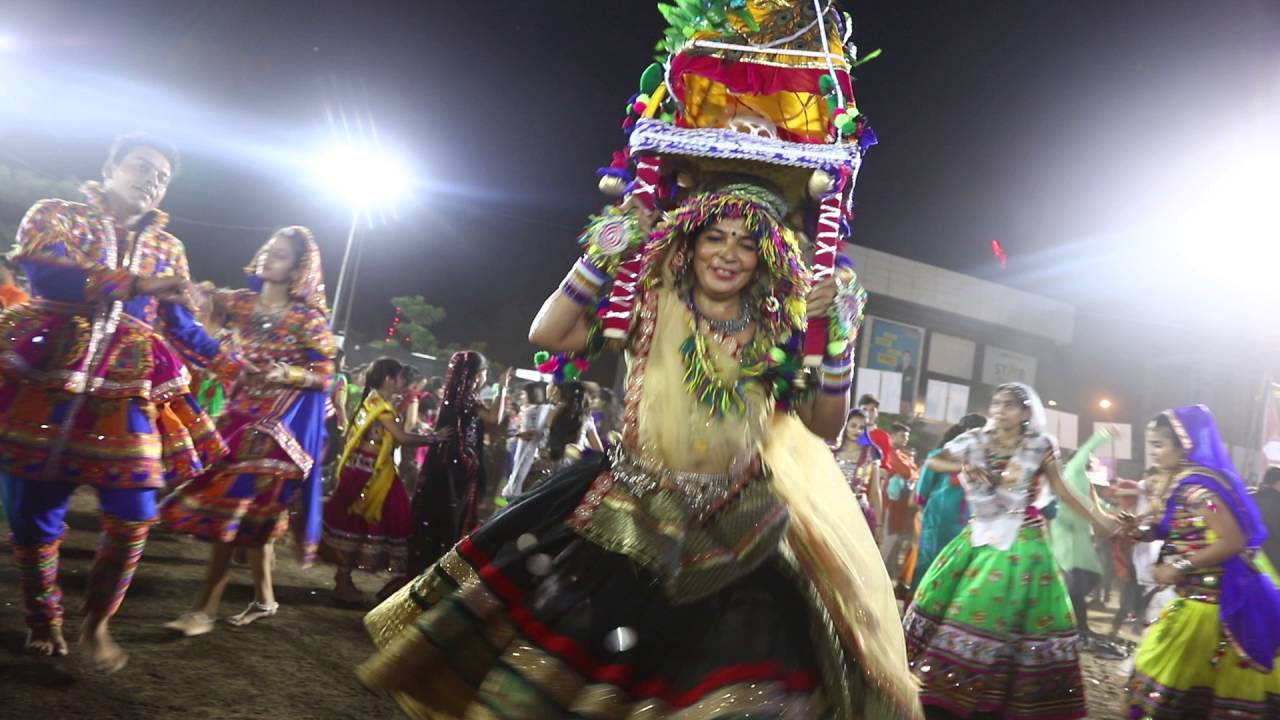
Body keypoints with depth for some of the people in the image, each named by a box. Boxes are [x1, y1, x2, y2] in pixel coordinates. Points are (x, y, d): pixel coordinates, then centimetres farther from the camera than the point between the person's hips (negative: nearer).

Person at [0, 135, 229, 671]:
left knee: (133, 518, -4)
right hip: (45, 384, -2)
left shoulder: (167, 248, 15)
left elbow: (182, 328, 14)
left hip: (127, 396, 2)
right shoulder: (55, 216, 5)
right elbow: (45, 274, -16)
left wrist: (236, 364, 2)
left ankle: (96, 624, 17)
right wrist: (137, 285, -25)